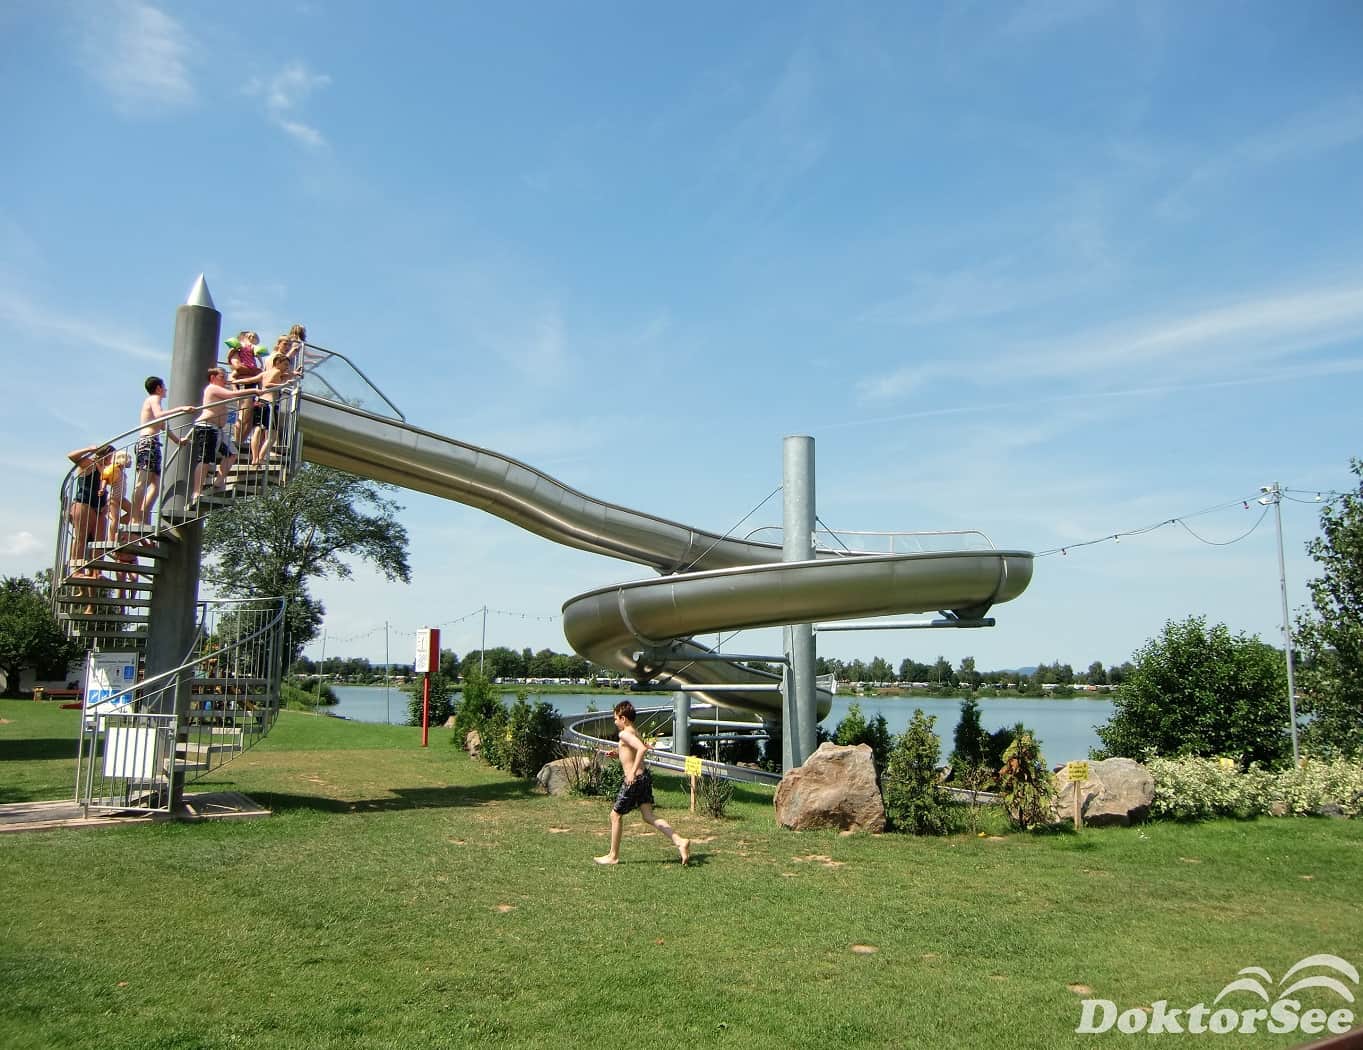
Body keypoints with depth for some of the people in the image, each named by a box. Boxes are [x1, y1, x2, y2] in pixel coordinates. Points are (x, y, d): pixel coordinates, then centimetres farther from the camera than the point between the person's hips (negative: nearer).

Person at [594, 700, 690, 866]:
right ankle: (680, 841, -6)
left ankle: (613, 856, 18)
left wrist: (633, 772, -32)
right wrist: (619, 752, 30)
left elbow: (642, 748, -30)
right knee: (648, 817, 7)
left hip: (634, 780, -9)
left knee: (616, 815, 8)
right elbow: (644, 747, 29)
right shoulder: (635, 732, 13)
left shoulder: (624, 734, -15)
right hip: (644, 777, 9)